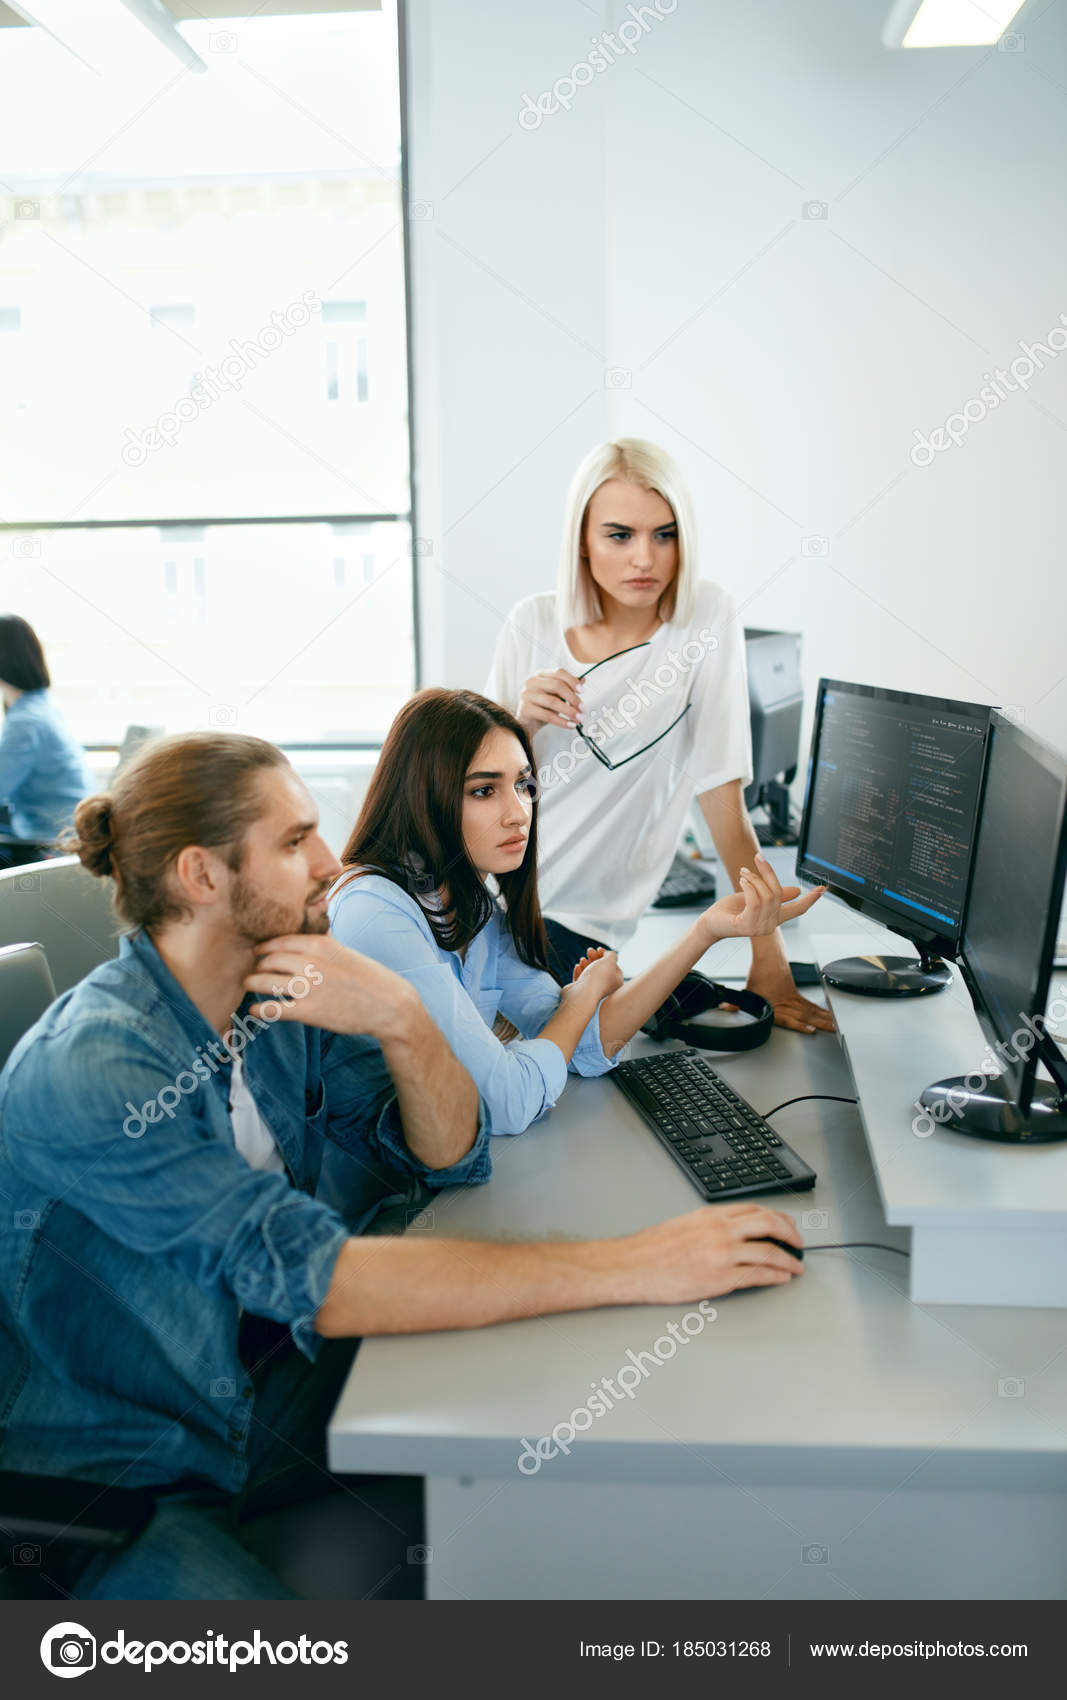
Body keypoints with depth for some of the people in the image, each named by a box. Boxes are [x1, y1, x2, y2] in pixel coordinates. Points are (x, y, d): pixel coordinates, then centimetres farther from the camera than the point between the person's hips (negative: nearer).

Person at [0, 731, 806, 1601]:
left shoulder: (279, 995, -3)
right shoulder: (89, 1068, -27)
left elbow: (449, 1155, -3)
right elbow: (315, 1280, -35)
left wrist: (402, 1022, -25)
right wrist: (633, 1267, -37)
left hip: (261, 1391, 6)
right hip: (117, 1485, -6)